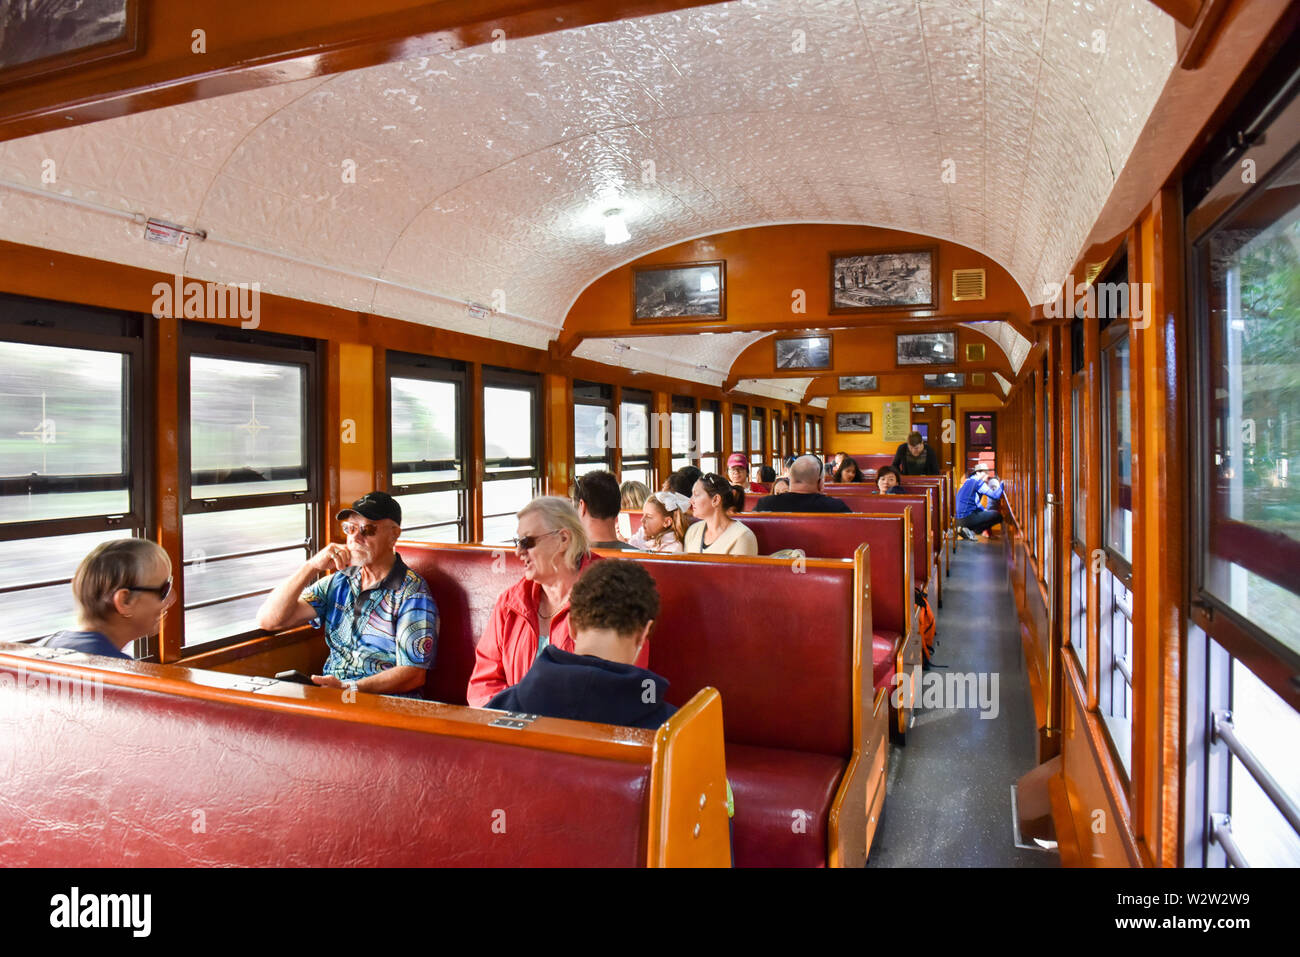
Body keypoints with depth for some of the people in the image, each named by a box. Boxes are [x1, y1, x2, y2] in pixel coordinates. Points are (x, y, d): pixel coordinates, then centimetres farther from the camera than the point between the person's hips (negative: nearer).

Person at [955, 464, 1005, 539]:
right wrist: (1002, 484, 2)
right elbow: (995, 496, -13)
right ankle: (973, 531, -11)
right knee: (998, 515, -8)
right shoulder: (977, 482, -9)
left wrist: (984, 510, 24)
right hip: (967, 518, -9)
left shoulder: (968, 481, 19)